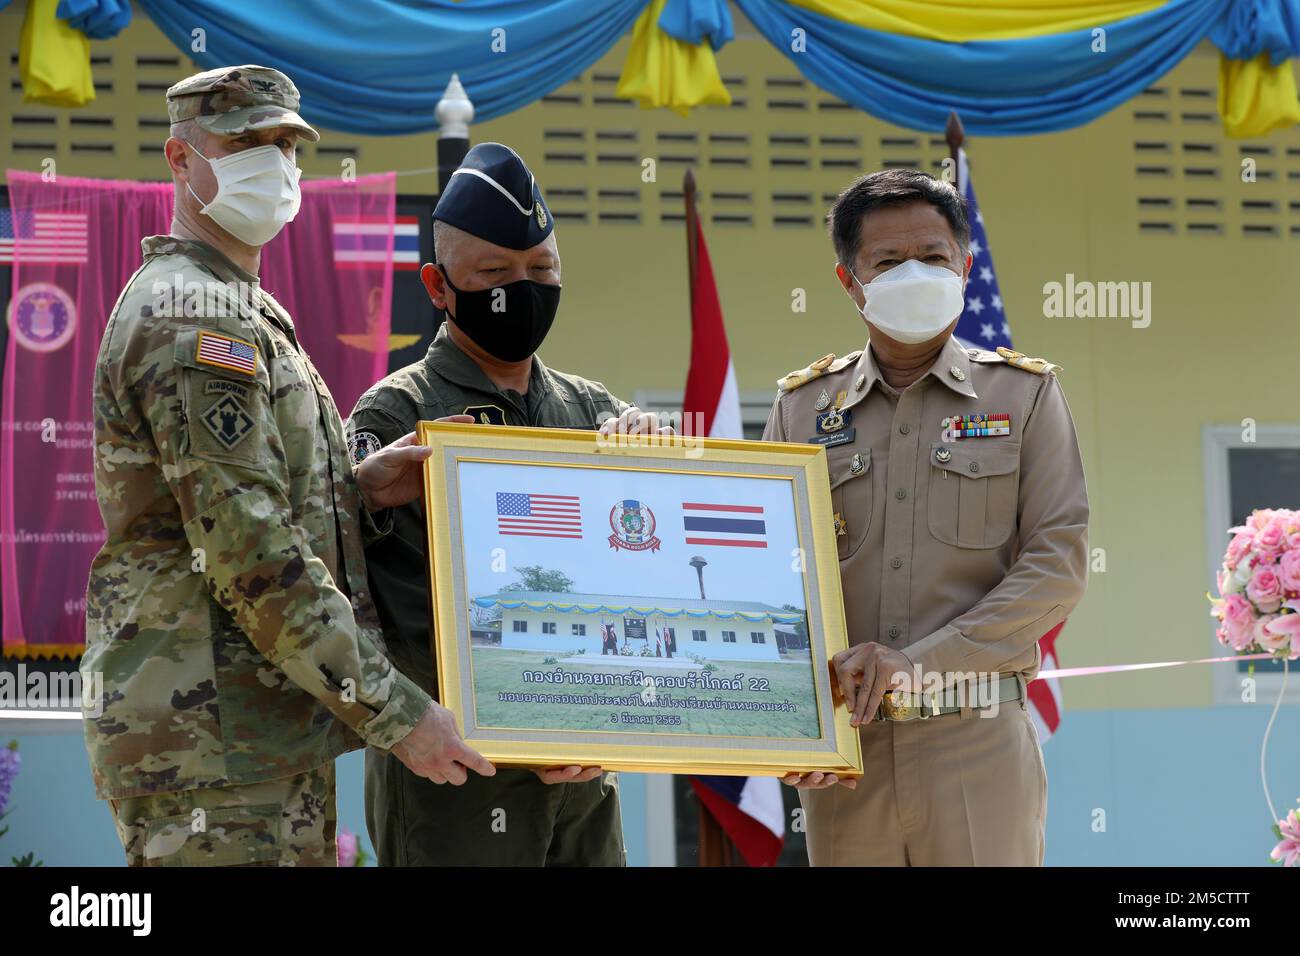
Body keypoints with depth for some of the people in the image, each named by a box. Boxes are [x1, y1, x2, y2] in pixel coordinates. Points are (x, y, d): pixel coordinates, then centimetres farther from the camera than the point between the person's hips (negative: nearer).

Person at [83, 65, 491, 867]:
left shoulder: (245, 313, 20)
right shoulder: (195, 319, -14)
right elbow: (251, 559, -21)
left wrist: (361, 492, 1)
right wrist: (396, 713, -19)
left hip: (276, 738, 10)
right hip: (213, 745, -10)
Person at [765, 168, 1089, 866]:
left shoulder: (1024, 393, 6)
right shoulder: (802, 406, 11)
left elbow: (1058, 563, -3)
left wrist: (918, 661, -13)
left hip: (977, 739, -2)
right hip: (843, 747, 2)